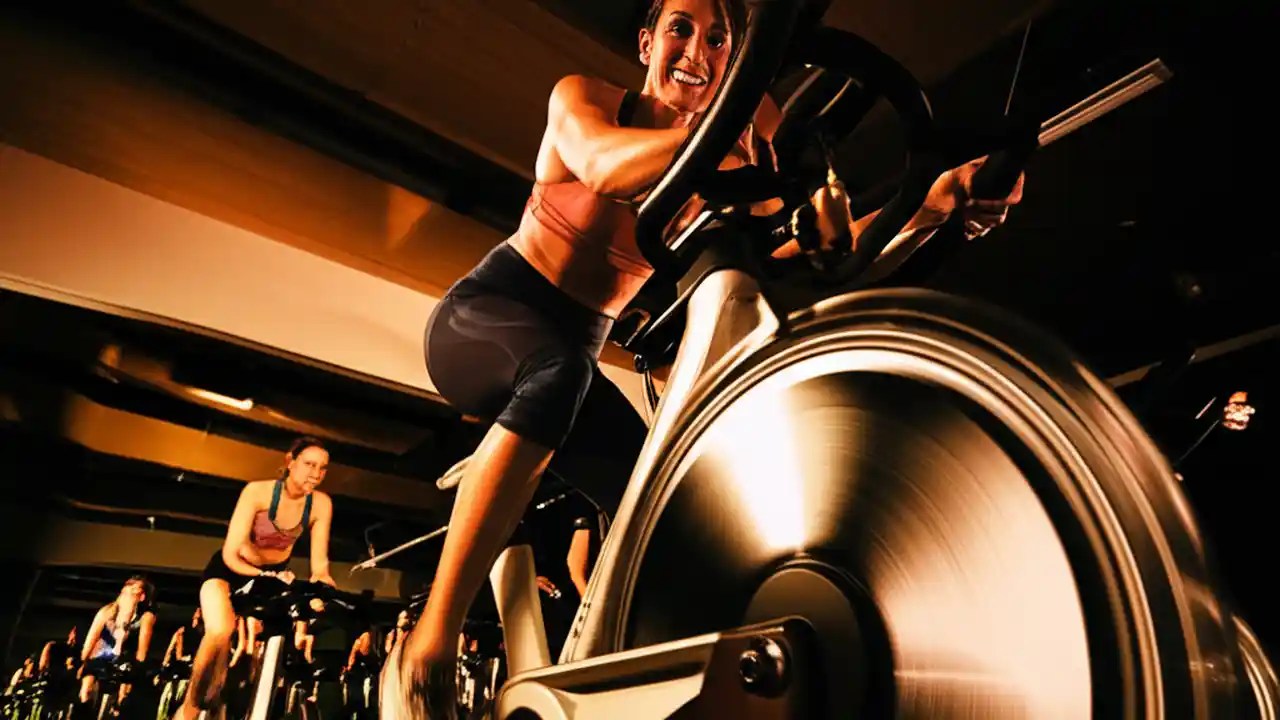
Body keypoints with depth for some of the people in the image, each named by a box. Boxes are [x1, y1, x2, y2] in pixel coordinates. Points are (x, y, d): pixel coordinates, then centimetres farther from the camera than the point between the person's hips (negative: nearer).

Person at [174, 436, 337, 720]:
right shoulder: (258, 491, -28)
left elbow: (319, 563, -18)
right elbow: (230, 554, -29)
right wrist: (264, 576, -45)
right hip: (229, 570, -3)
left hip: (275, 574, 3)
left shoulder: (321, 503, -20)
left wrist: (321, 580, -40)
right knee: (220, 632, -28)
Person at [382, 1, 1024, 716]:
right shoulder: (582, 96, -10)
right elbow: (601, 163, -36)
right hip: (484, 312, -4)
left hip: (570, 354, 5)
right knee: (560, 373, -39)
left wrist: (929, 206, -30)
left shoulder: (731, 154, 0)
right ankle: (426, 654, -35)